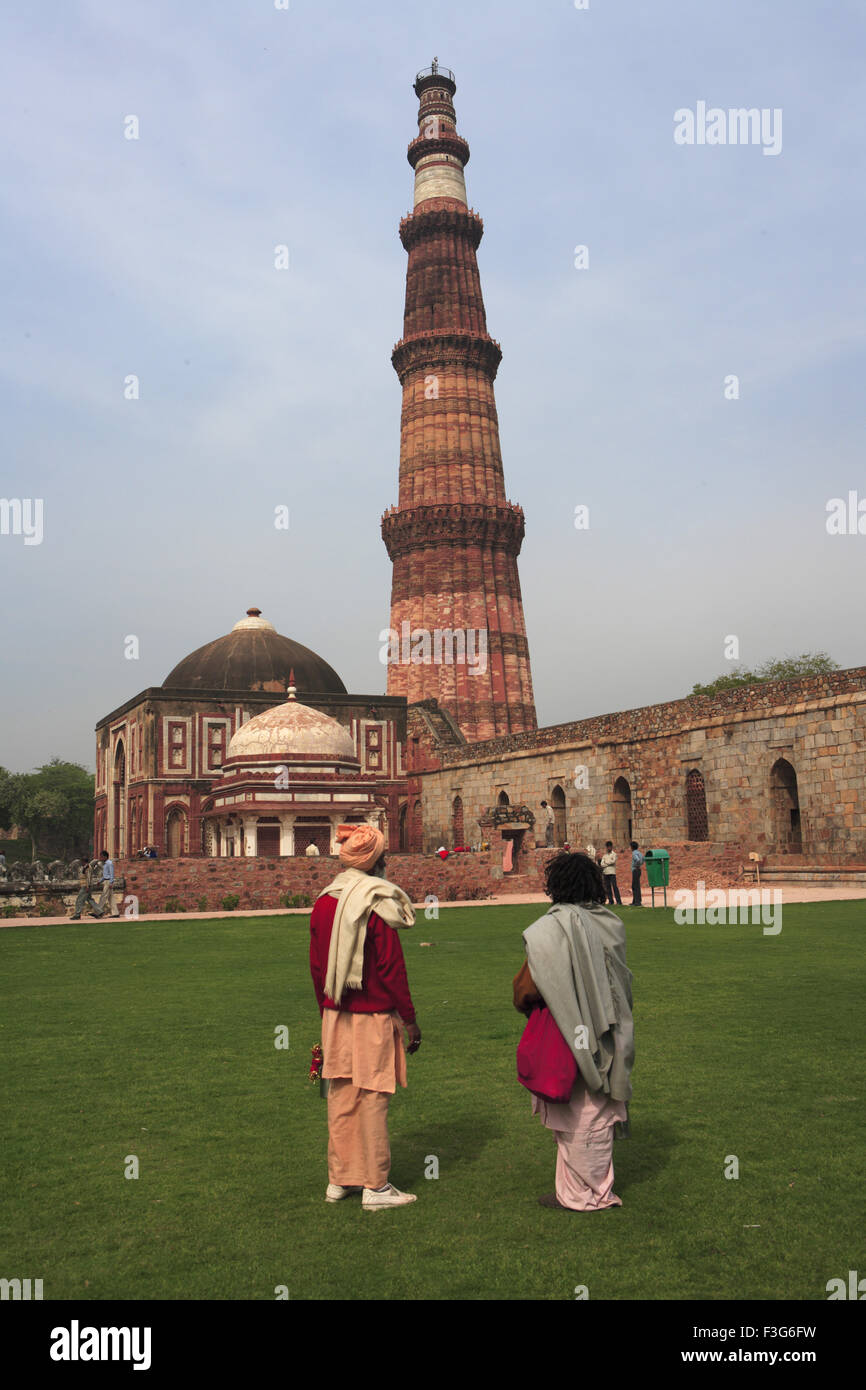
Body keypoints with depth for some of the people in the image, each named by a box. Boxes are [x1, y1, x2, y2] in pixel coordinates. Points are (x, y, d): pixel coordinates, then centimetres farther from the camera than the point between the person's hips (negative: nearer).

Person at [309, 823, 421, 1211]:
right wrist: (409, 1019, -6)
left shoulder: (323, 903, 4)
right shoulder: (377, 905, -16)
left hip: (336, 1016, 6)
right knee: (372, 1098, 2)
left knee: (341, 1095, 14)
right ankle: (375, 1187, 10)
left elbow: (316, 966, 11)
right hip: (372, 1018, -6)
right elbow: (392, 969, -14)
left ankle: (339, 1179, 24)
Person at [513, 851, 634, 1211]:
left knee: (576, 1116, 6)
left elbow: (528, 985, -16)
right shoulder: (610, 922, 0)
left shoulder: (554, 926, -20)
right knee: (596, 1112, 18)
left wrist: (524, 1004, 4)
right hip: (606, 1031, 7)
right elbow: (621, 979, 11)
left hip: (570, 1034, -7)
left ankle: (582, 1194, 18)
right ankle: (598, 1188, 30)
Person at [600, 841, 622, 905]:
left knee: (615, 886, -10)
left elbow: (613, 861, -11)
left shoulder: (614, 854, 6)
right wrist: (609, 863, -8)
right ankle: (610, 900, 7)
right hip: (605, 873, 4)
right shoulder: (604, 855, 17)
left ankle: (619, 901, -11)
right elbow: (602, 864, 6)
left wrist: (606, 863, -1)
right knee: (607, 887, 3)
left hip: (612, 872, -4)